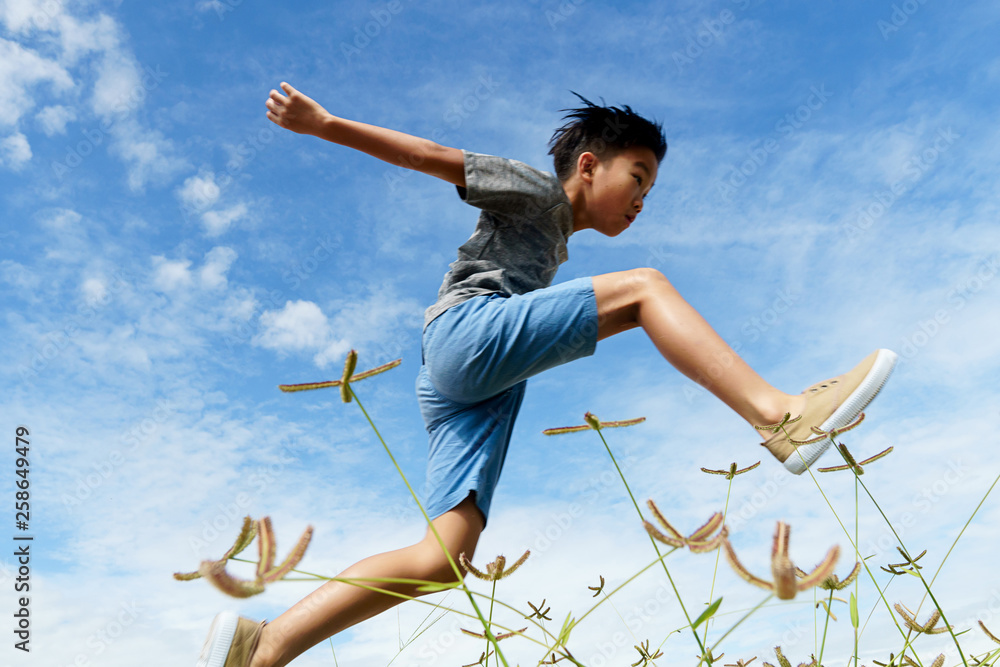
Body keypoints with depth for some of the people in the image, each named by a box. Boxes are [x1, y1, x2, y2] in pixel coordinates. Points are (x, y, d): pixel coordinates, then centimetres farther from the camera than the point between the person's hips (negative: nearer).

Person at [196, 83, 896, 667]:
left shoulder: (551, 245, 36)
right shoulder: (537, 191, 12)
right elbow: (429, 156, 5)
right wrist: (324, 124, 1)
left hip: (472, 389, 8)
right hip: (466, 330, -8)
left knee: (445, 555, -9)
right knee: (642, 286, -15)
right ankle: (781, 415, -25)